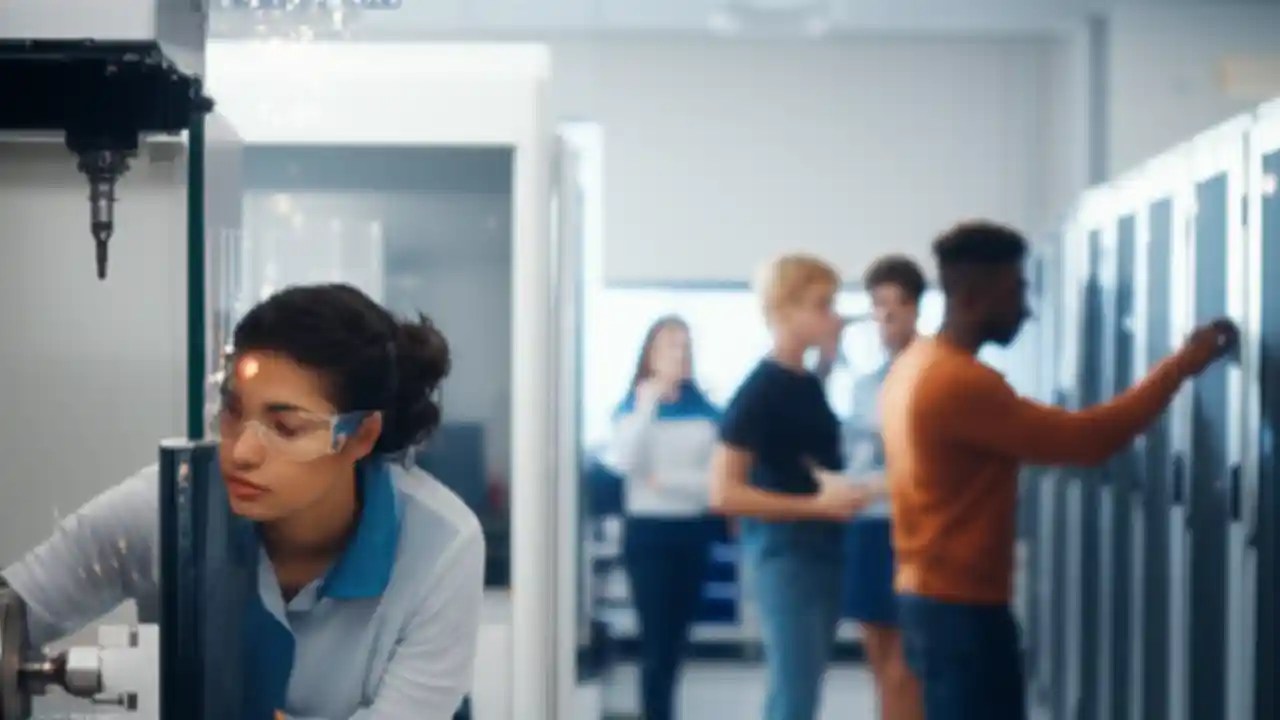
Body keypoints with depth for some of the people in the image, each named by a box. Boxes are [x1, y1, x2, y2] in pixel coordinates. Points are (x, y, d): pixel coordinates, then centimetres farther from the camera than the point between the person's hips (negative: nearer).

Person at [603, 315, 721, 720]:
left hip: (694, 532, 3)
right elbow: (624, 463, -20)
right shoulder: (633, 406, -4)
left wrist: (669, 479, -13)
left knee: (676, 637, 13)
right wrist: (649, 402, -19)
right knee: (657, 640, -6)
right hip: (649, 532, -3)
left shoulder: (705, 410, 2)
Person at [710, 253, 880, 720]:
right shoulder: (761, 390, -13)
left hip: (823, 552, 9)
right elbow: (723, 493, -19)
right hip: (783, 554, -9)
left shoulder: (810, 385, 12)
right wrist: (817, 504, -20)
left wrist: (847, 492, 6)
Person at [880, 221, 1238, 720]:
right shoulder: (960, 383, -21)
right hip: (962, 606, -10)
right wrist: (1179, 367, -12)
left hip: (931, 596, 10)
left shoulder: (916, 367, 10)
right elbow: (1087, 439, -20)